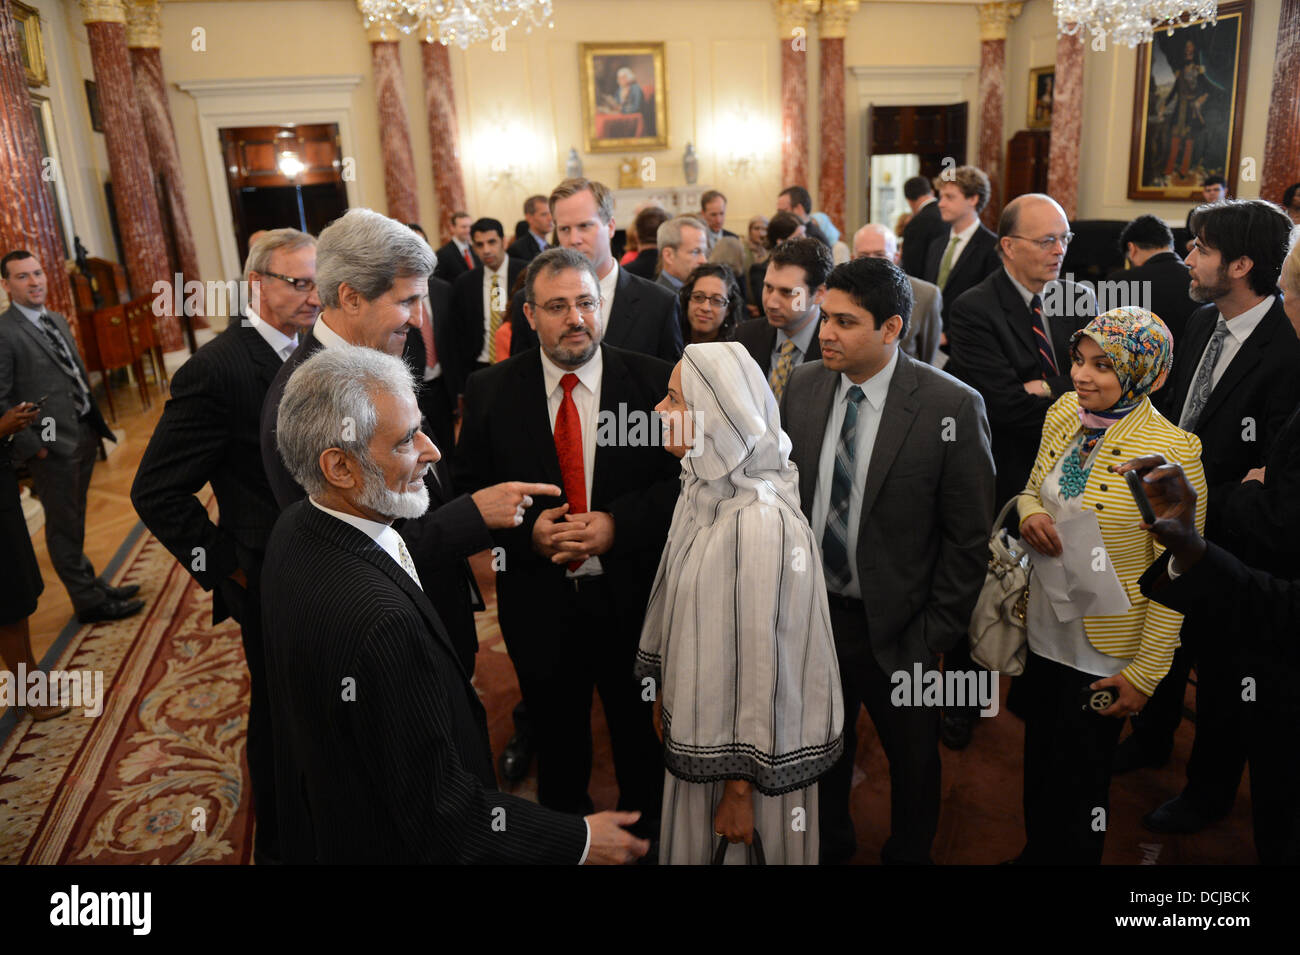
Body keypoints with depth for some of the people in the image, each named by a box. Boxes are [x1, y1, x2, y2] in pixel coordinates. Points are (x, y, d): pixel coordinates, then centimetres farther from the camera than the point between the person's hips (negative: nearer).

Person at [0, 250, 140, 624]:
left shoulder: (57, 321, 13)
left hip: (83, 436, 8)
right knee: (64, 526, 5)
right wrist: (32, 445, -15)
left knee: (73, 520, 21)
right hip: (52, 446, -8)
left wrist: (95, 422, 13)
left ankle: (90, 583, 34)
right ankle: (89, 602, 16)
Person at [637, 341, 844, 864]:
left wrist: (741, 788, -18)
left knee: (738, 848, 16)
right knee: (692, 844, 26)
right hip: (694, 725, 7)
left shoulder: (763, 524, -30)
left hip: (745, 749, -7)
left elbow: (766, 665, -25)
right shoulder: (700, 489, -3)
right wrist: (666, 684, 17)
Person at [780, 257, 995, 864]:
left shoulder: (952, 408, -17)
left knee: (913, 761, 19)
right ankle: (829, 845, 50)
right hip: (810, 611, 4)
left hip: (895, 630, -3)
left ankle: (907, 854, 47)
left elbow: (969, 536, -11)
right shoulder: (802, 388, -4)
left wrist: (933, 634, -11)